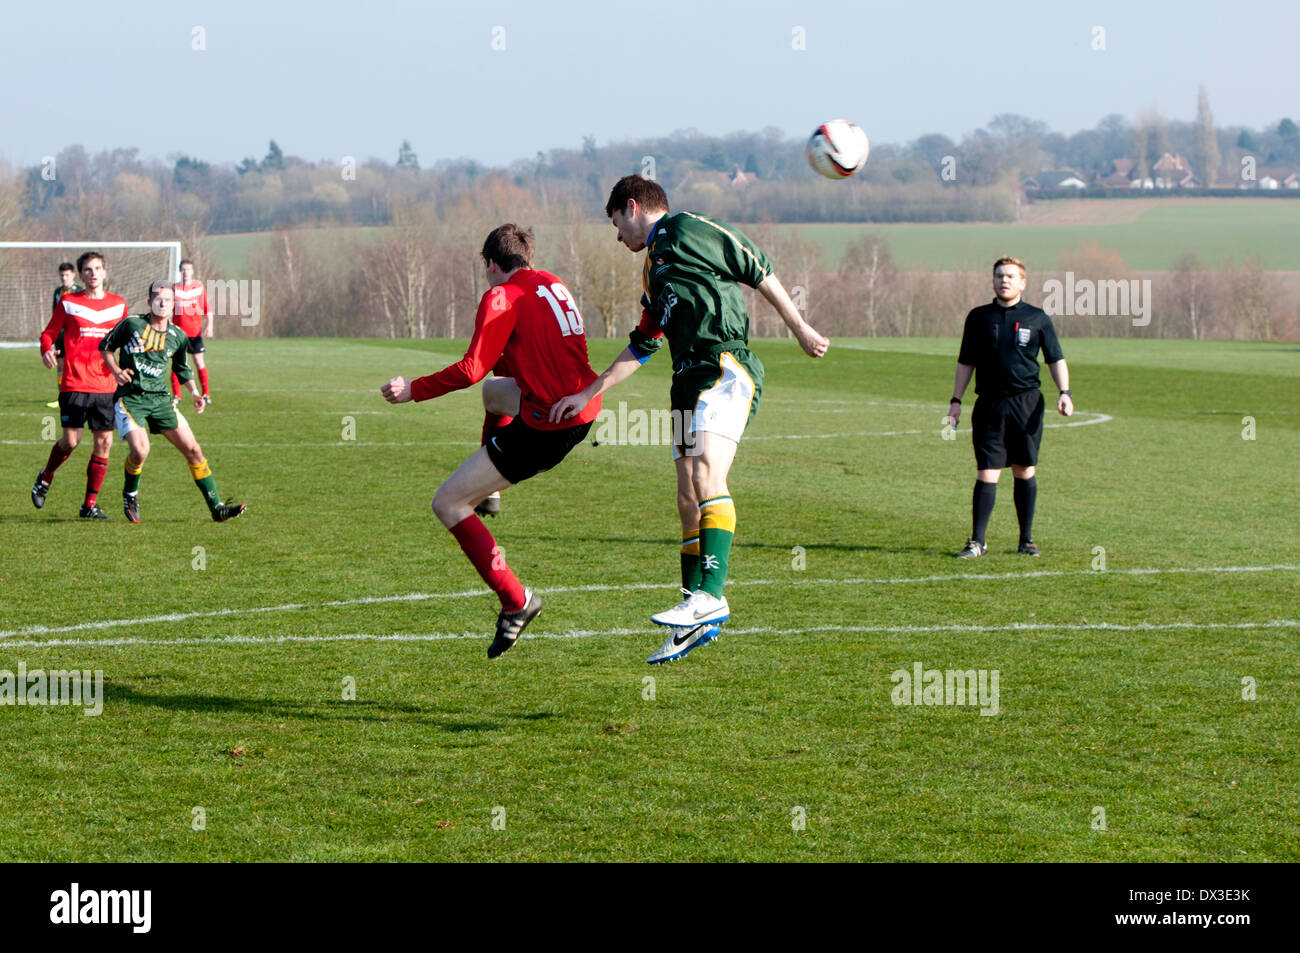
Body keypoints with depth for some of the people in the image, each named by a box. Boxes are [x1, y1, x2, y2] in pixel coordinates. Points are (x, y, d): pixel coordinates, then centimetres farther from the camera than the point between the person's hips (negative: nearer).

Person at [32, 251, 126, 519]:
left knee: (104, 442, -2)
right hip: (74, 384, -3)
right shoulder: (68, 302, 3)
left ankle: (90, 504, 7)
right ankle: (45, 477, 22)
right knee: (71, 440, -9)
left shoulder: (118, 304, 11)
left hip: (106, 385, 3)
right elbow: (49, 333, 7)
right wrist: (47, 351, -14)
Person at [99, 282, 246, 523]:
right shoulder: (131, 323, -4)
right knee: (140, 450, -25)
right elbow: (105, 346, 9)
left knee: (193, 449, -3)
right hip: (129, 398, -4)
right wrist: (116, 371, -6)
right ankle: (130, 493, 7)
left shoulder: (178, 336, 7)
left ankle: (216, 507, 4)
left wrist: (195, 392, 12)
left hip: (160, 399, 4)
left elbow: (181, 367, 25)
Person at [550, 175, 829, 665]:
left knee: (706, 473, -24)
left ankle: (711, 595, -32)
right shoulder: (652, 269, 27)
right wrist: (588, 394, 33)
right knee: (688, 500, 6)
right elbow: (641, 347, 32)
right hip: (689, 378, 9)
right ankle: (697, 620, 11)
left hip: (726, 369, -9)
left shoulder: (688, 229, 1)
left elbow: (759, 271, -1)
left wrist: (800, 328, -2)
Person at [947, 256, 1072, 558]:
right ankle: (977, 542, -5)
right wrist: (956, 401, 7)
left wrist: (1064, 392, -5)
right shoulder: (978, 317, 9)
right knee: (986, 474, -6)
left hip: (1027, 404, 0)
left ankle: (1026, 540, 15)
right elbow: (965, 363, 14)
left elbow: (1056, 359, 10)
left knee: (1025, 472, 5)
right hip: (989, 405, 0)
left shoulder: (1037, 318, 6)